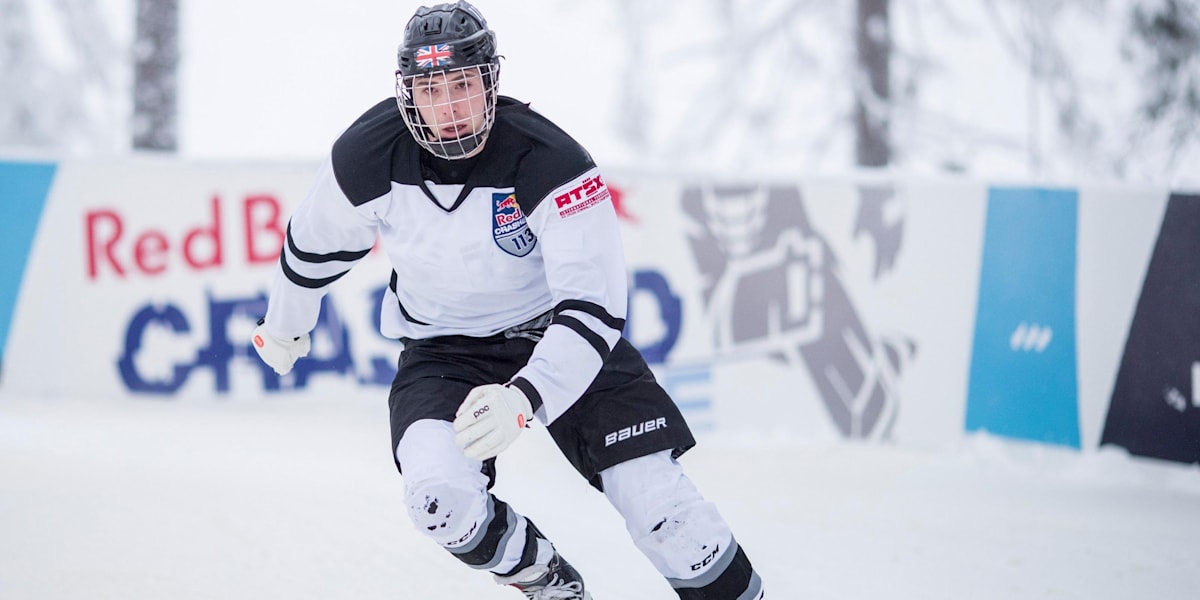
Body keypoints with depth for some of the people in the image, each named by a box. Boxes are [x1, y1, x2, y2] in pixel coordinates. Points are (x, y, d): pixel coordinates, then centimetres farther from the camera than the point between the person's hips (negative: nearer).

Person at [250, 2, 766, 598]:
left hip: (554, 328, -2)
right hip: (441, 347, 2)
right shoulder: (367, 157, -19)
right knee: (442, 498, -25)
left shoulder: (550, 162, -28)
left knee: (653, 493, -13)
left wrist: (525, 398, -46)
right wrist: (282, 328, 19)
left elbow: (593, 307, -31)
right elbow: (313, 247, 3)